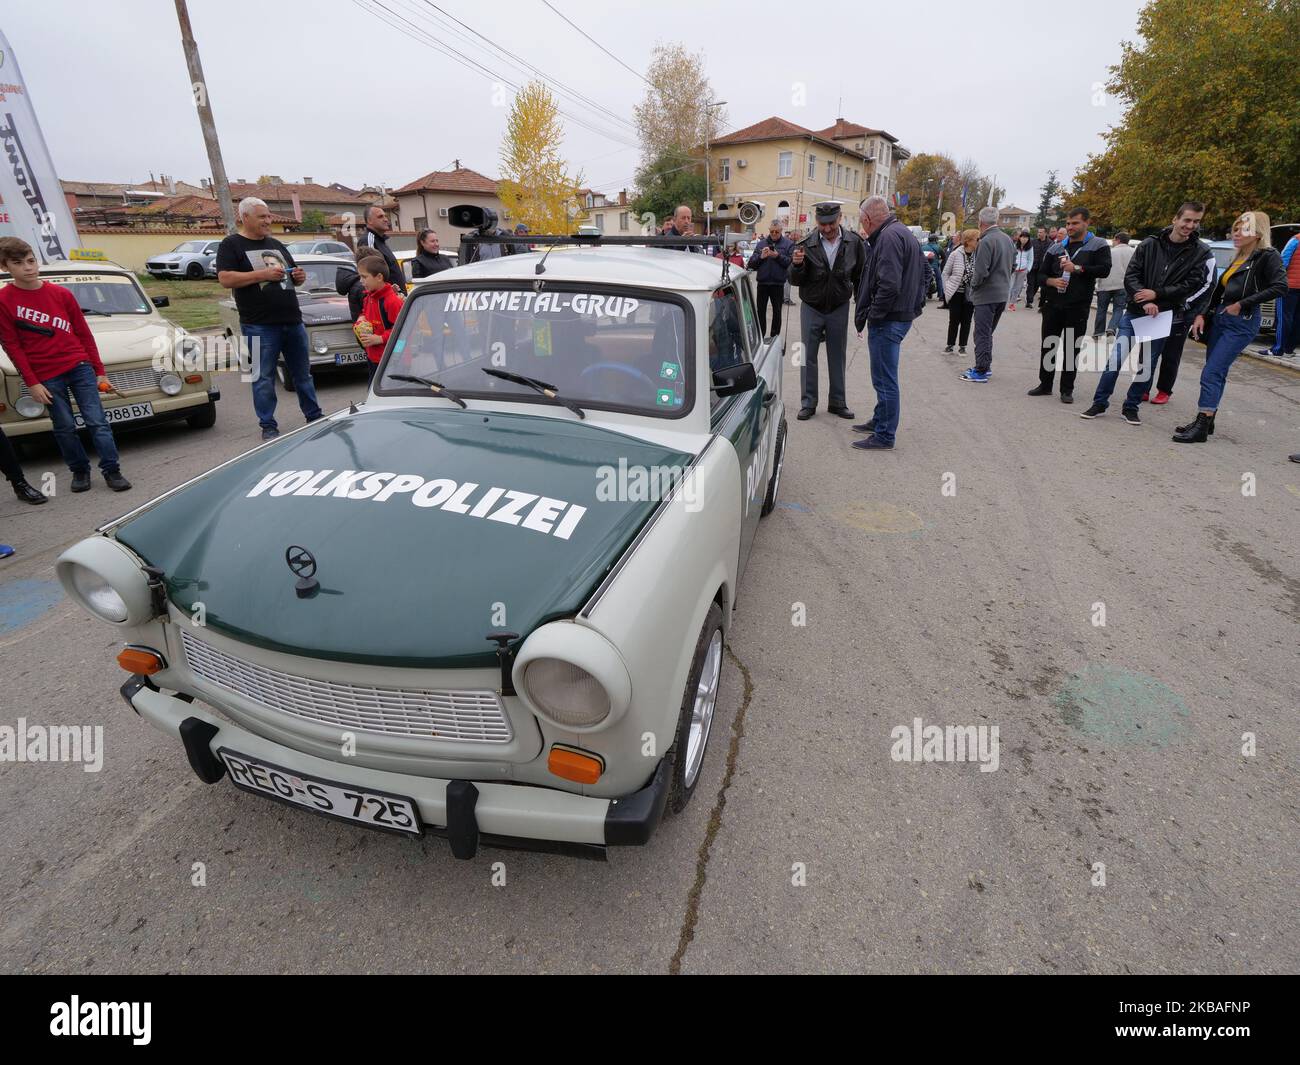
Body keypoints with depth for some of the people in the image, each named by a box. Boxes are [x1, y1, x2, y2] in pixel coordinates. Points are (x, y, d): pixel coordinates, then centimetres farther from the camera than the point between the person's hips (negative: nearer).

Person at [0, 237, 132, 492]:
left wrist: (99, 371, 6)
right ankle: (80, 471, 20)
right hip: (46, 376, -1)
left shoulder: (61, 294, 3)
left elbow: (84, 333, 8)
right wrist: (32, 383, -7)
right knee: (65, 427, 6)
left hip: (79, 366, 1)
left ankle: (112, 471, 2)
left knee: (96, 420, -2)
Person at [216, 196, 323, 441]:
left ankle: (314, 416, 21)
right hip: (260, 326, -5)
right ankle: (268, 427, 7)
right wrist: (264, 274, -17)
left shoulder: (276, 244, 19)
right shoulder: (231, 245, 1)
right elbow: (225, 279, -11)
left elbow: (293, 275, 26)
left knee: (303, 373, 11)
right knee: (264, 378, 0)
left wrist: (299, 276, 1)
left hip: (293, 321, 5)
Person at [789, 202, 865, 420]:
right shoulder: (806, 245, -12)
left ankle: (838, 403, 20)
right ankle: (808, 403, 14)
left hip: (839, 309, 1)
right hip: (811, 308, -1)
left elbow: (859, 276, 4)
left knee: (837, 357, 9)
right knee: (808, 357, 3)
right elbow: (795, 281, -8)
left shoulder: (853, 242, -6)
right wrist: (797, 265, -29)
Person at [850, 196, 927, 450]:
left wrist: (872, 315, -16)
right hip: (903, 313, 10)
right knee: (884, 378, 21)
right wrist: (916, 302, 20)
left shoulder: (889, 237, -16)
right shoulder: (904, 233, 17)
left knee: (885, 379, -4)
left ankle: (884, 436, 3)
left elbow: (889, 284, -25)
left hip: (888, 321, -10)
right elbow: (925, 269, 25)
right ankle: (879, 422, 34)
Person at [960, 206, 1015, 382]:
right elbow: (1012, 263, 19)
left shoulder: (986, 241, -17)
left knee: (982, 334, -4)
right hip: (1003, 293, 8)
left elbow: (981, 271, -21)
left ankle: (981, 371, -3)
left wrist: (973, 284, -3)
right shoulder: (1007, 239, 10)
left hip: (987, 295, -8)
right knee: (988, 333, 17)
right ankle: (986, 366, 23)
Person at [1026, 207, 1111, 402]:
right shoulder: (1056, 249, 13)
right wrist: (1052, 281, -7)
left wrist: (1077, 268, -19)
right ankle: (1045, 385, 19)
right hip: (1054, 305, 4)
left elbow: (1105, 269, -10)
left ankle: (1067, 390, 9)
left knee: (1072, 349, 2)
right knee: (1048, 345, 8)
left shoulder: (1098, 245, 1)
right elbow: (1043, 274, 14)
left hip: (1078, 307, -4)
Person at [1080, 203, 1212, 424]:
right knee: (1115, 358, -4)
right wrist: (1144, 303, -18)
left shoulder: (1201, 253, -1)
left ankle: (1130, 407, 17)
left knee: (1147, 365, 6)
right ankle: (1099, 403, 7)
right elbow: (1130, 275, -5)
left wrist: (1156, 294, -16)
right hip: (1134, 311, 0)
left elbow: (1192, 285, -6)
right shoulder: (1150, 244, -1)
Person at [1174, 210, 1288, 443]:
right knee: (1217, 373, 10)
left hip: (1242, 322, -8)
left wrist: (1242, 304, -17)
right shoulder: (1238, 258, 15)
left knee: (1211, 374, -14)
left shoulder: (1268, 256, -6)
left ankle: (1201, 429, -14)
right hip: (1220, 317, 8)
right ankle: (1205, 422, 16)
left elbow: (1280, 287, -17)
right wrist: (1203, 315, 6)